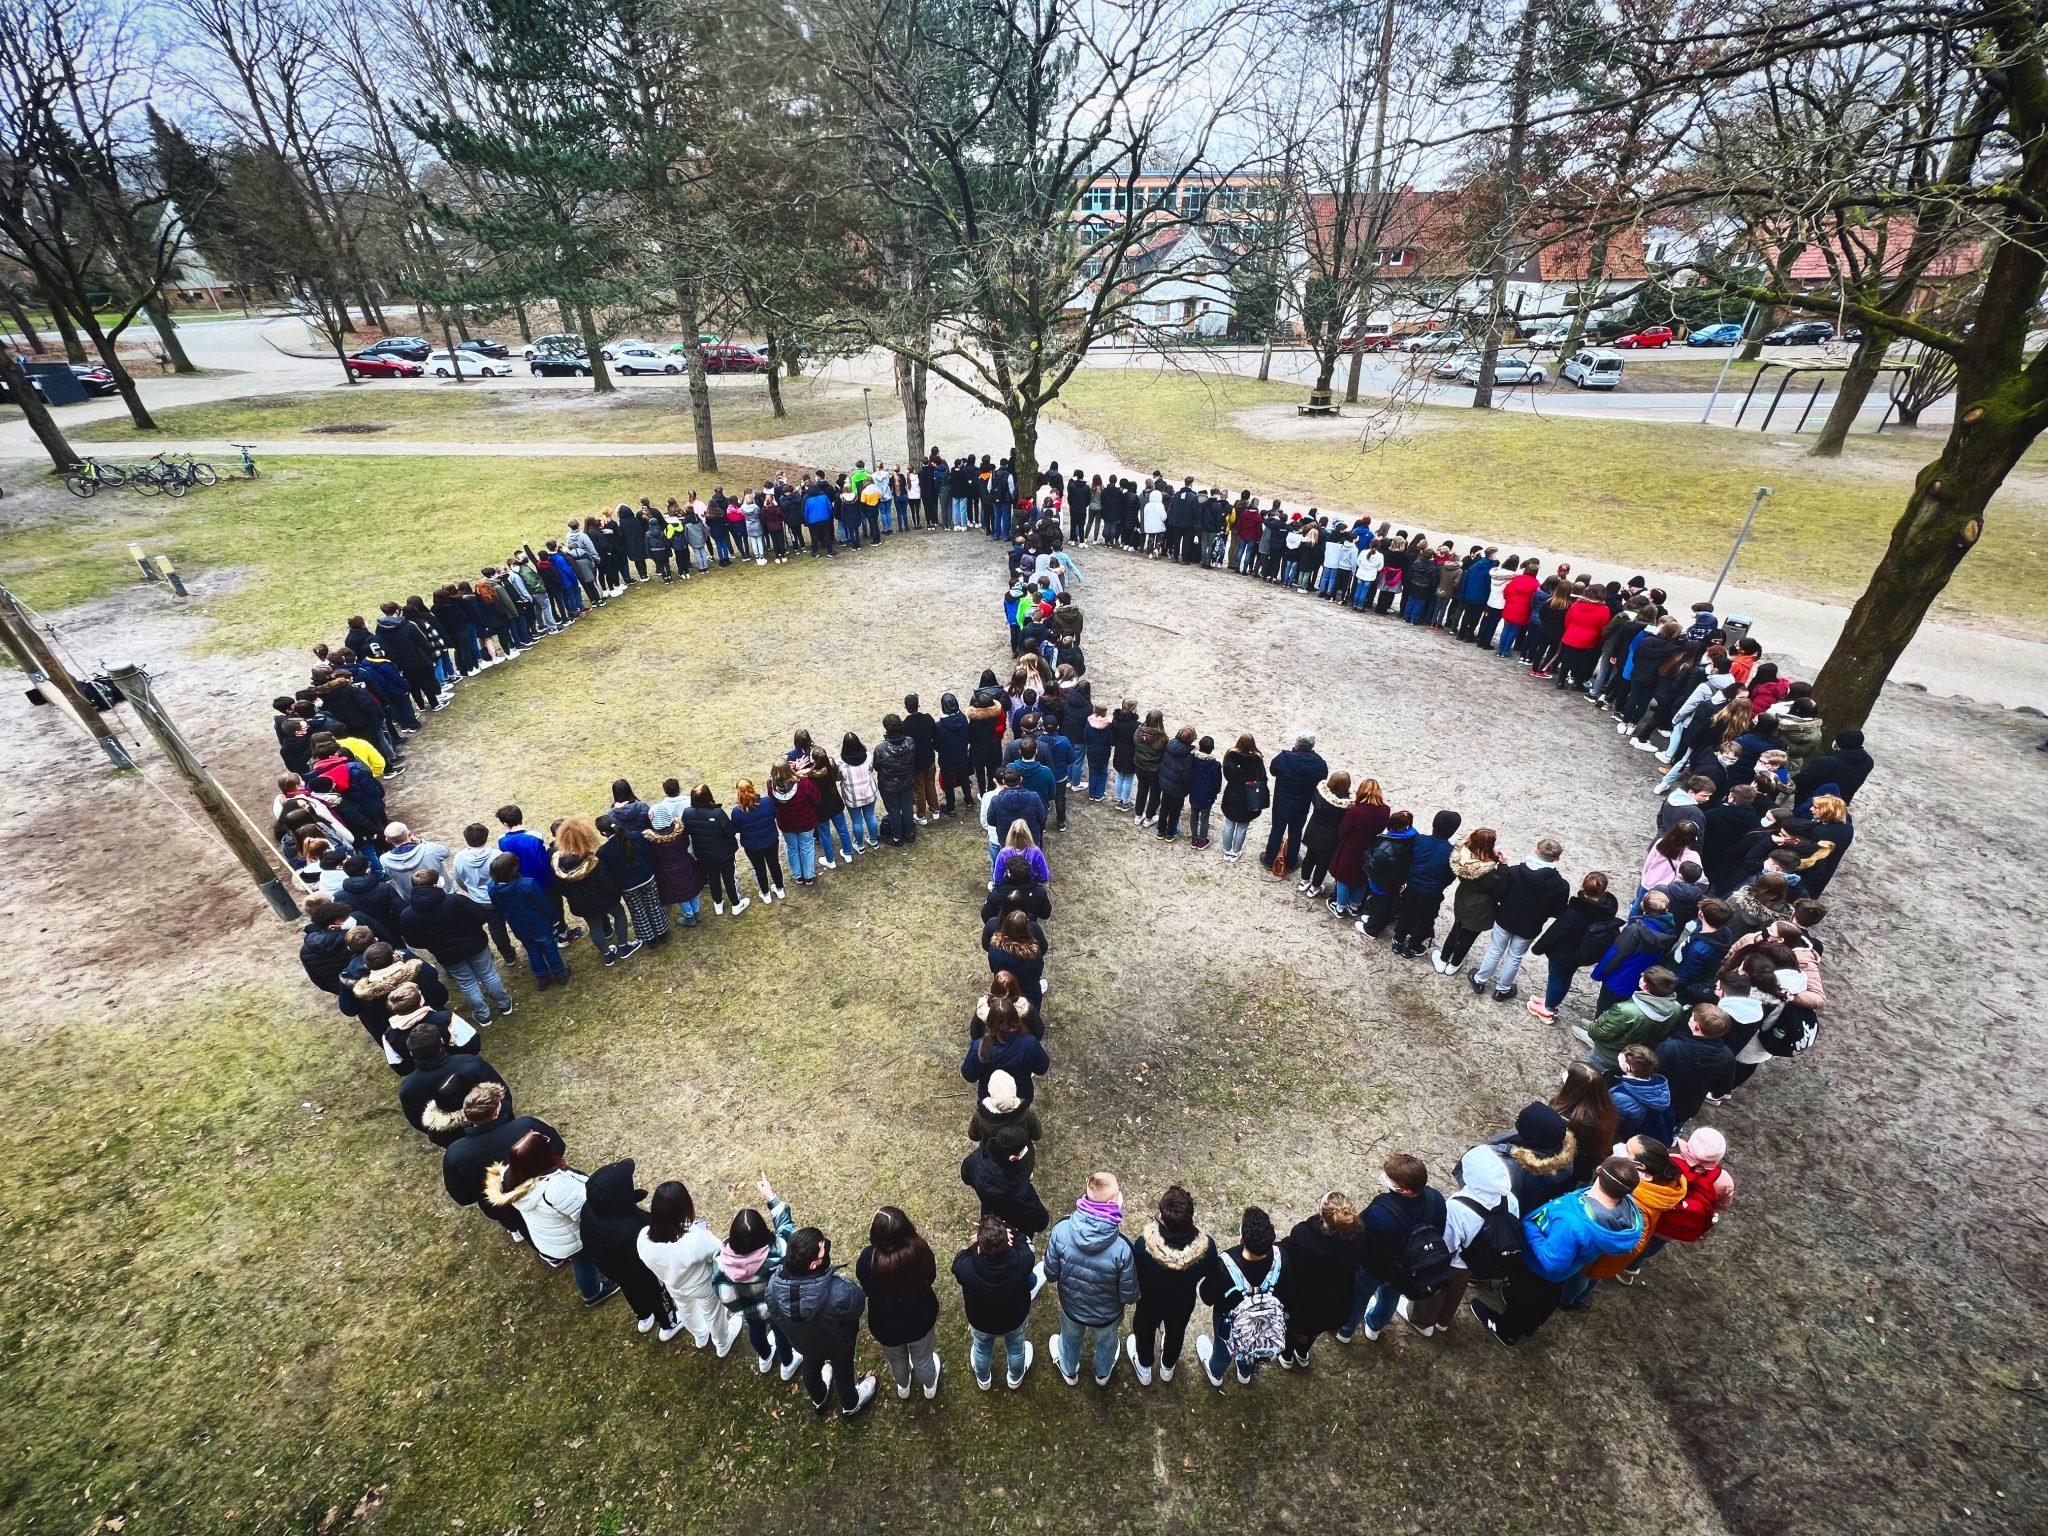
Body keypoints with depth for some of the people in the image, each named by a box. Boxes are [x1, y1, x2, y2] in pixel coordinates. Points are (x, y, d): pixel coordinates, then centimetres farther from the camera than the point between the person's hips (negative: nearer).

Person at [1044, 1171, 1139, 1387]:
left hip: (1071, 1305, 1)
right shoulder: (1121, 1248, -39)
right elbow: (1129, 1296, -22)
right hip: (1107, 1314, -1)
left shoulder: (1061, 1230, -33)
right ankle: (1103, 1374, 64)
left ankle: (1069, 1371, 64)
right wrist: (1133, 1294, 1)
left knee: (1070, 1338, 35)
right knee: (1106, 1341, 35)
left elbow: (1050, 1275, -16)